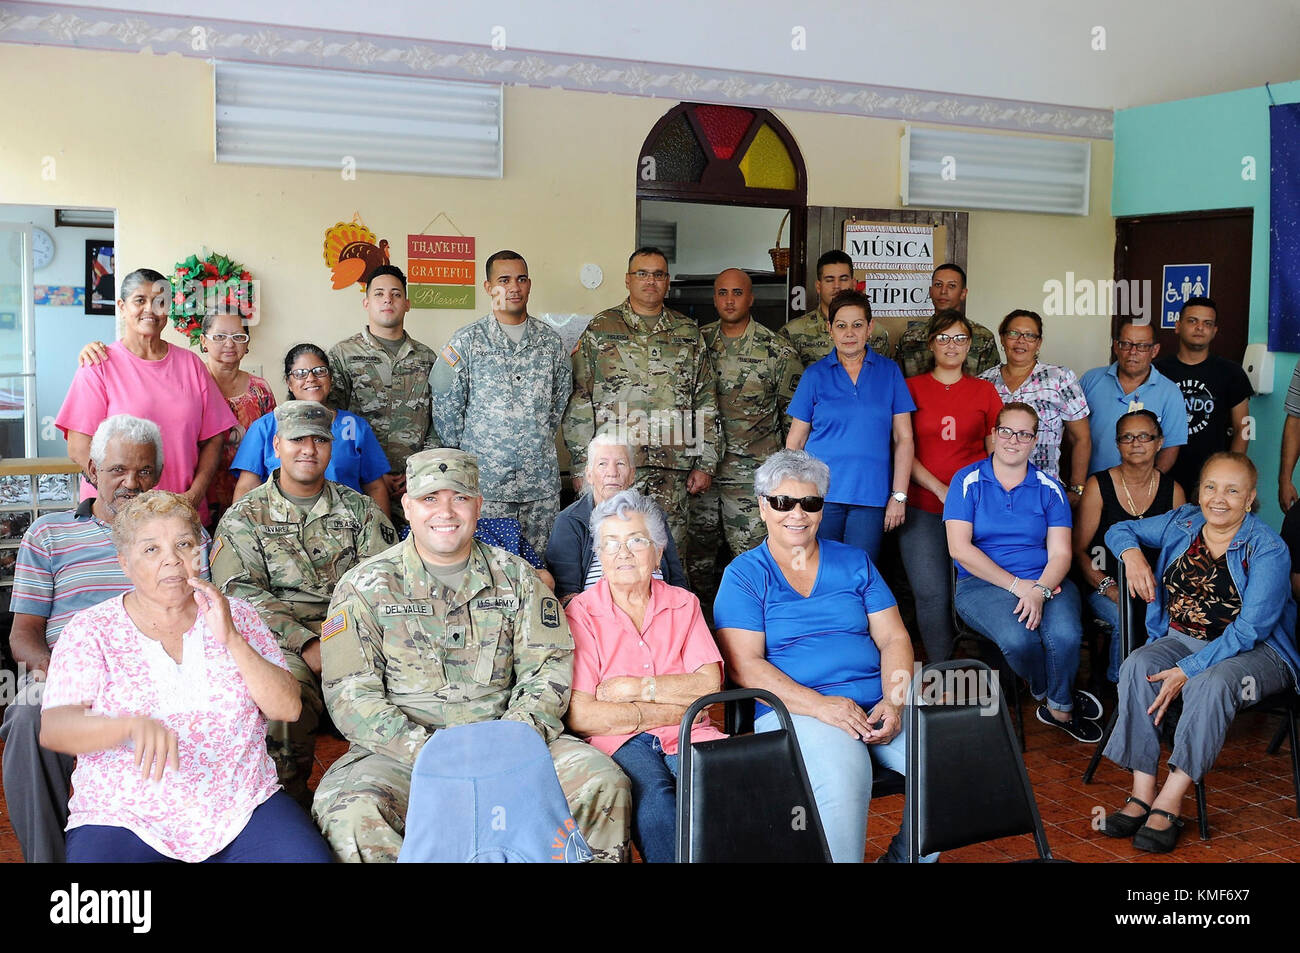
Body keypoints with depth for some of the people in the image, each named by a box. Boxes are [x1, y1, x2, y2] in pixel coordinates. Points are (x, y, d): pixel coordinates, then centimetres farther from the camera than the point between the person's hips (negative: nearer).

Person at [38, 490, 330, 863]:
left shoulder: (237, 617, 8)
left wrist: (230, 639, -14)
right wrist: (133, 724, -28)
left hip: (241, 808, 1)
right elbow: (52, 729, -8)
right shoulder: (91, 631, 4)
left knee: (308, 856, -23)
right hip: (124, 818, 0)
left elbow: (288, 708, -1)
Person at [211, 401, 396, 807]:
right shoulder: (244, 517, 12)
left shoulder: (360, 510, 17)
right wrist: (306, 644, -16)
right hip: (280, 642, -1)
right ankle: (290, 804, -15)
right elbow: (242, 594, -2)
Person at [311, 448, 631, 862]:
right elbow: (352, 694, -4)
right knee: (350, 814, -32)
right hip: (403, 750, -2)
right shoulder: (365, 587, 3)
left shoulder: (513, 576, 11)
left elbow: (549, 664, 8)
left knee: (602, 781, -20)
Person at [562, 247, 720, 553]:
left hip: (674, 470, 2)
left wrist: (706, 464, 8)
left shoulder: (689, 333, 13)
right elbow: (578, 402, 2)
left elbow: (706, 401, 14)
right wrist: (581, 466, -4)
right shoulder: (600, 330, 6)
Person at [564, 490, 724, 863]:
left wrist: (634, 687, -10)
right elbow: (579, 715, -9)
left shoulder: (684, 604, 13)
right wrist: (672, 710, -6)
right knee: (653, 791, -35)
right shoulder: (581, 613, 2)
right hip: (618, 741, -2)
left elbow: (710, 684, 0)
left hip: (685, 737, 3)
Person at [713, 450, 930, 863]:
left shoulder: (854, 562, 18)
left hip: (876, 705, 5)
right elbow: (744, 665, -5)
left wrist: (894, 702, -7)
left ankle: (904, 858, 2)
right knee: (843, 774, -36)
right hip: (793, 711, -4)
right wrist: (820, 706, -17)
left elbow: (894, 638, 13)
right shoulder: (745, 575, 5)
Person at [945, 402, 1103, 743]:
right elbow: (960, 548, -7)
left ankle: (1058, 708, 1)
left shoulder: (1049, 488, 10)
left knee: (1065, 635, -30)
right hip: (982, 583, -2)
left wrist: (1039, 590, -19)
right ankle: (1062, 702, -1)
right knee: (1018, 638, -32)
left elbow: (1060, 553, 2)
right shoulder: (967, 481, 2)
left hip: (1045, 581, 2)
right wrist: (1016, 584, -12)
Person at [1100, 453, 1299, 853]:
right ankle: (1142, 793, -27)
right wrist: (1131, 553, -4)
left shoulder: (1268, 550, -13)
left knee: (1210, 684, -37)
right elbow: (1121, 529, 21)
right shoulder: (1182, 523, 4)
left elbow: (1249, 631, -20)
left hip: (1256, 652, -4)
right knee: (1135, 667, -27)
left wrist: (1187, 670, -27)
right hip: (1181, 638, 5)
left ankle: (1170, 803, -31)